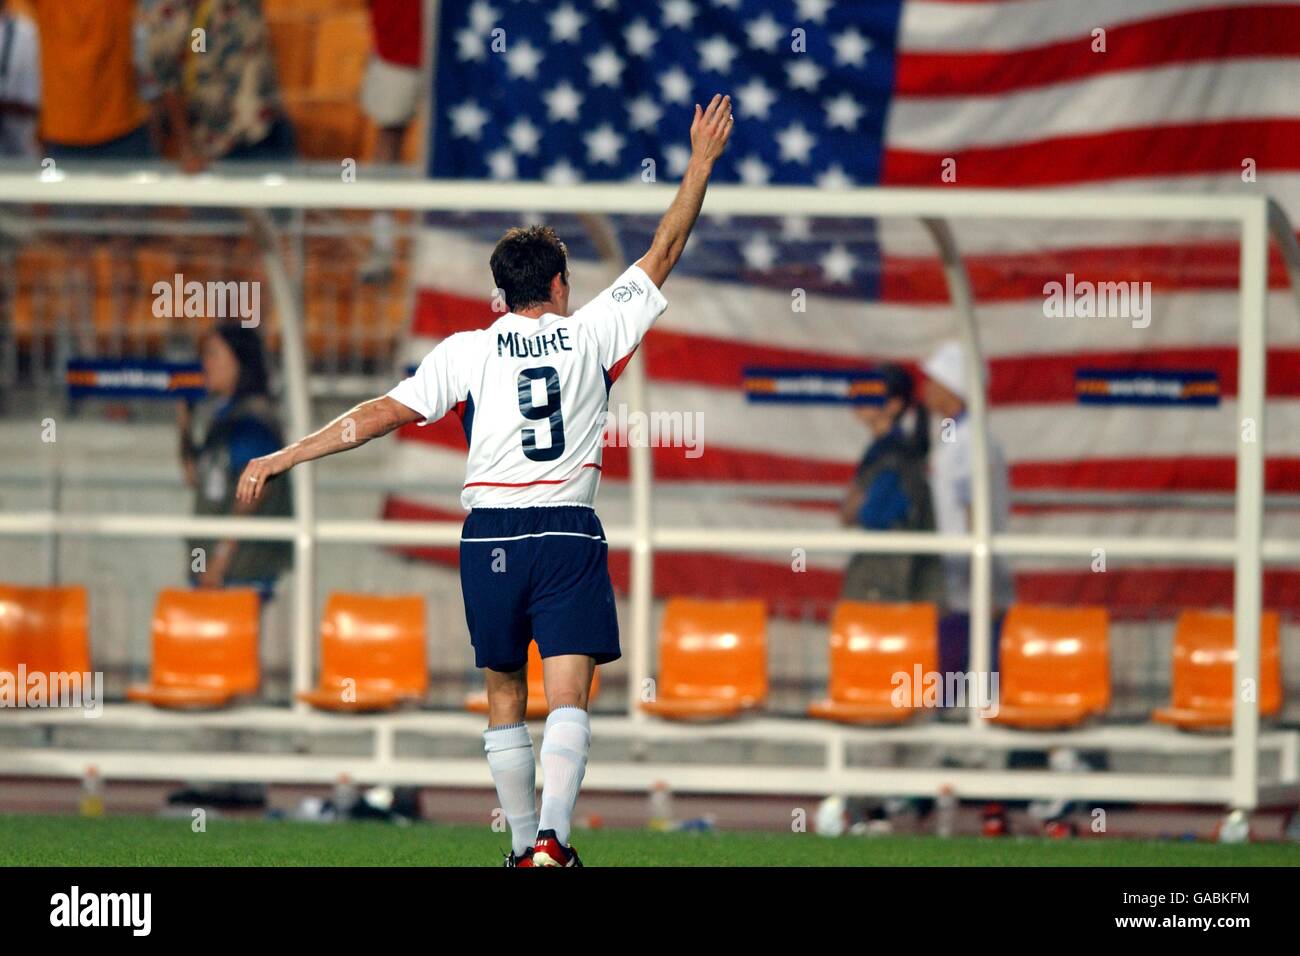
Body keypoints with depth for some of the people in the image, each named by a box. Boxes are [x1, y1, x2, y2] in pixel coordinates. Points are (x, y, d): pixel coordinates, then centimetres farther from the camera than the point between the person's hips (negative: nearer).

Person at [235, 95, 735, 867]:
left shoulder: (468, 352, 2)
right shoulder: (591, 335, 3)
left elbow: (383, 413, -1)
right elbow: (664, 254, 11)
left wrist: (283, 458, 4)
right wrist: (702, 163, 20)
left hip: (491, 539, 1)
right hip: (571, 537, -1)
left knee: (506, 698, 14)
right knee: (569, 696, -8)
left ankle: (524, 845, 17)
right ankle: (552, 838, -26)